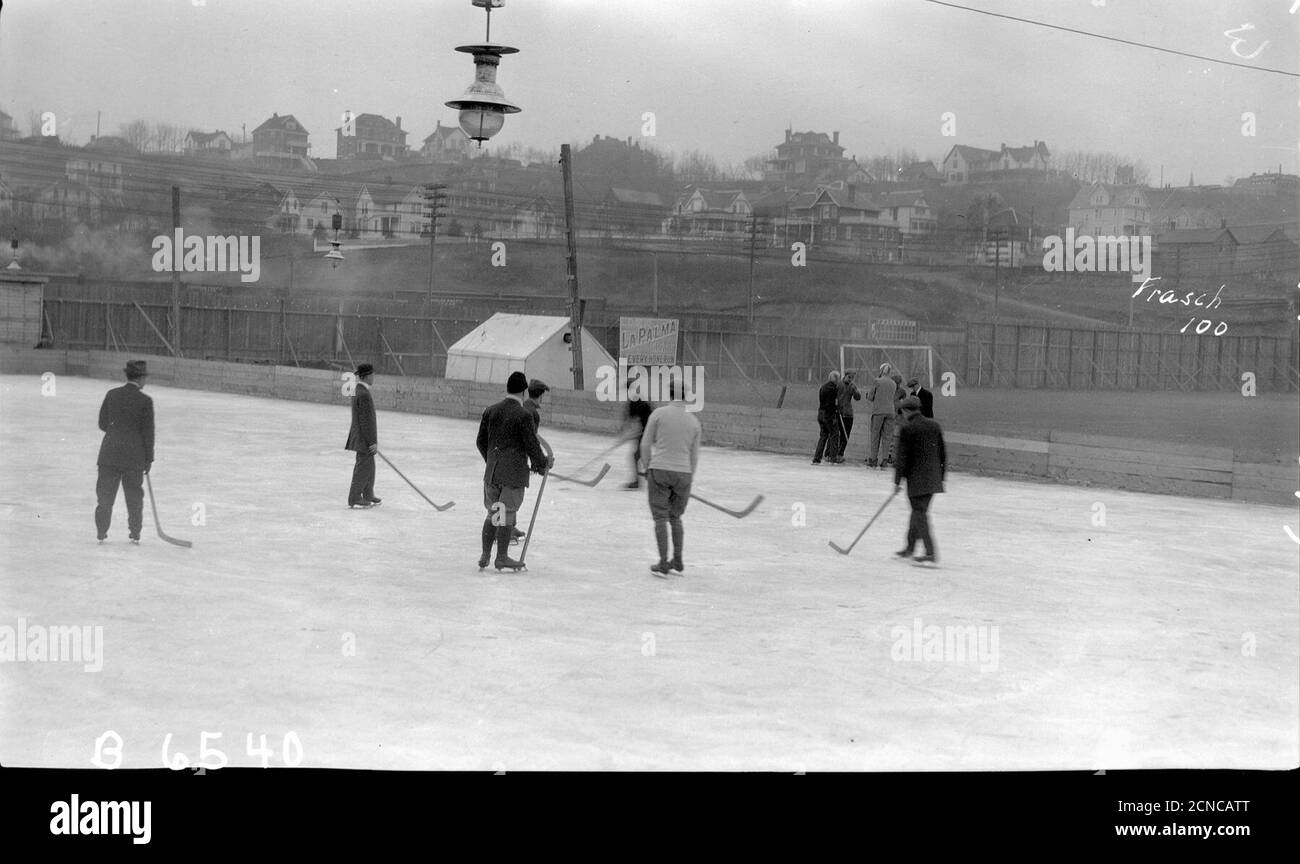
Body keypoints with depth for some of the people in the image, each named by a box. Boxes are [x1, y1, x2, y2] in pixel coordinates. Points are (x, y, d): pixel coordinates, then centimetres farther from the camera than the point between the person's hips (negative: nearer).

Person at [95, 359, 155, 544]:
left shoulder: (112, 395, 1)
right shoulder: (145, 401, -9)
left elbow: (102, 423, 7)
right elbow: (148, 432, -6)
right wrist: (148, 458, 2)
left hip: (109, 454, 2)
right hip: (134, 457, -2)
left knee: (105, 495, 9)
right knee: (134, 497, 10)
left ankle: (102, 533, 9)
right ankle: (135, 534, 12)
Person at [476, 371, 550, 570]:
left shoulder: (490, 411, 6)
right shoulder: (523, 415, -13)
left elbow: (481, 441, 13)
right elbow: (532, 445, -11)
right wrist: (542, 465, 6)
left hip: (492, 471, 5)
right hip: (515, 471, -5)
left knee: (493, 513, 15)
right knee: (507, 514, 0)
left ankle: (485, 555, 16)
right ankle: (501, 557, 4)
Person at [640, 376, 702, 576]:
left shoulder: (659, 413, -5)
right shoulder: (694, 421, 4)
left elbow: (646, 444, -2)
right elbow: (694, 456, 8)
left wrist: (647, 468, 12)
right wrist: (688, 481, 18)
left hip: (659, 471, -3)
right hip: (683, 473, 3)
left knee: (660, 518, 4)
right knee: (675, 518, 18)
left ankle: (663, 564, 0)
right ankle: (678, 562, 18)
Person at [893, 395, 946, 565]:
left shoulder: (907, 429, -9)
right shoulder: (934, 426, 9)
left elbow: (903, 457, -10)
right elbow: (943, 453, 12)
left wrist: (897, 481, -3)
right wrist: (942, 476, 19)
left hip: (916, 479, -7)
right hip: (933, 479, 7)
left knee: (919, 513, -5)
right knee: (919, 511, 18)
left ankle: (931, 553, -12)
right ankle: (909, 548, 28)